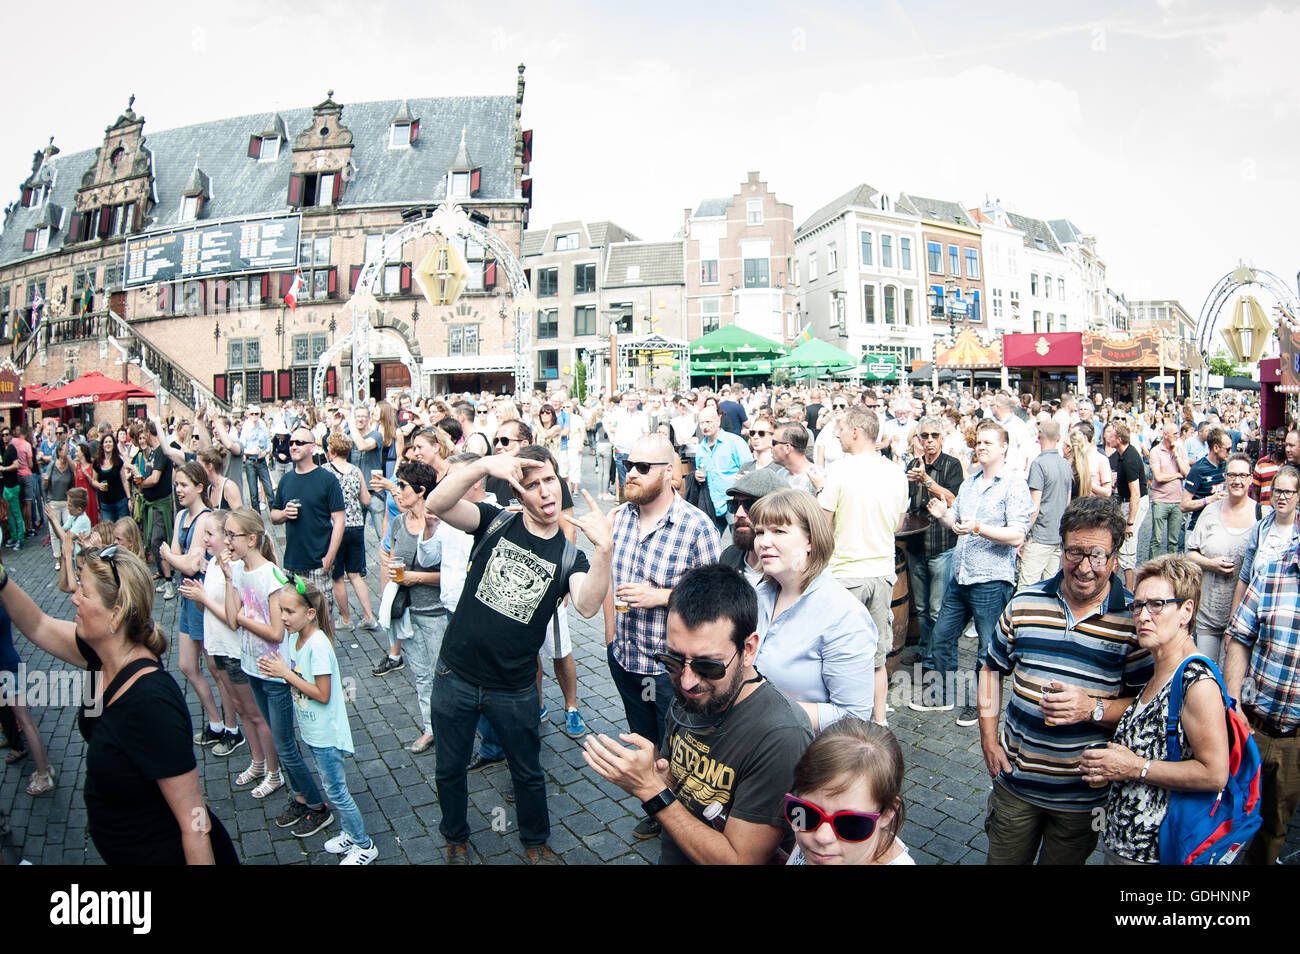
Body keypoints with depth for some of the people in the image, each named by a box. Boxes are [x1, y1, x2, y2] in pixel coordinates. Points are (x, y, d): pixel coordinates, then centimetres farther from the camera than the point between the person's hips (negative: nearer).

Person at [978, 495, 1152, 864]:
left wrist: (1093, 708, -26)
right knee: (1002, 859, 17)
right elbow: (992, 668, 8)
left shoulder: (1135, 620, -11)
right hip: (1015, 780, 2)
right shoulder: (1024, 604, -3)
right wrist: (988, 739, 2)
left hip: (1084, 791, -2)